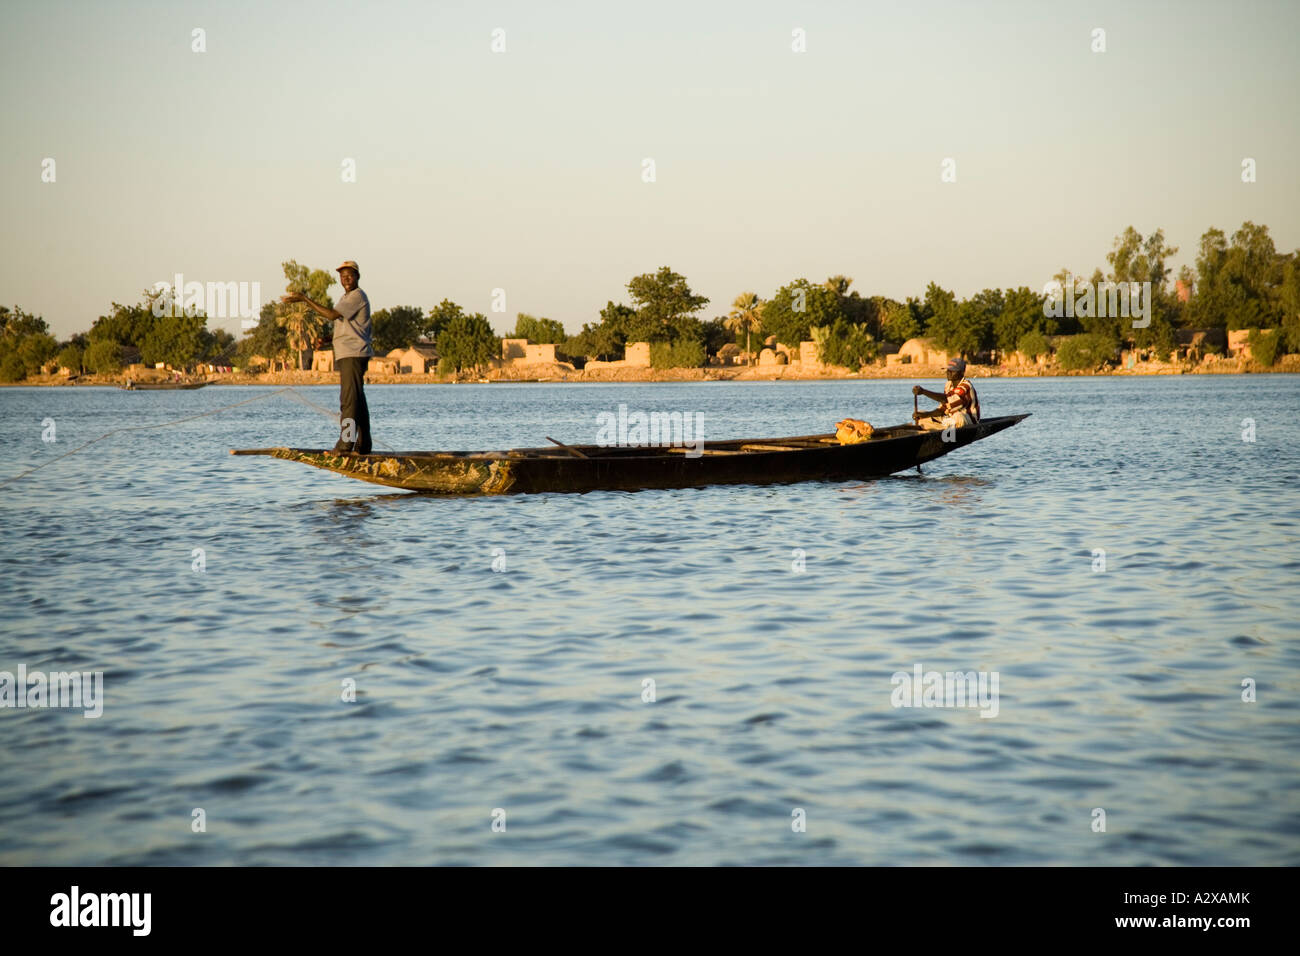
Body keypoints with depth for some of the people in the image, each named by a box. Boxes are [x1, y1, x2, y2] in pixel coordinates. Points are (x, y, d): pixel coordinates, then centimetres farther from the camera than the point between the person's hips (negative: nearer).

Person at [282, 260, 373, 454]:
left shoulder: (357, 296, -10)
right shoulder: (347, 297, 23)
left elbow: (332, 314, -19)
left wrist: (304, 299, -18)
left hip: (354, 354, -11)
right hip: (347, 356, 11)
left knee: (349, 398, -14)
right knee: (357, 399, 9)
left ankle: (346, 443, -19)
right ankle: (362, 445, 10)